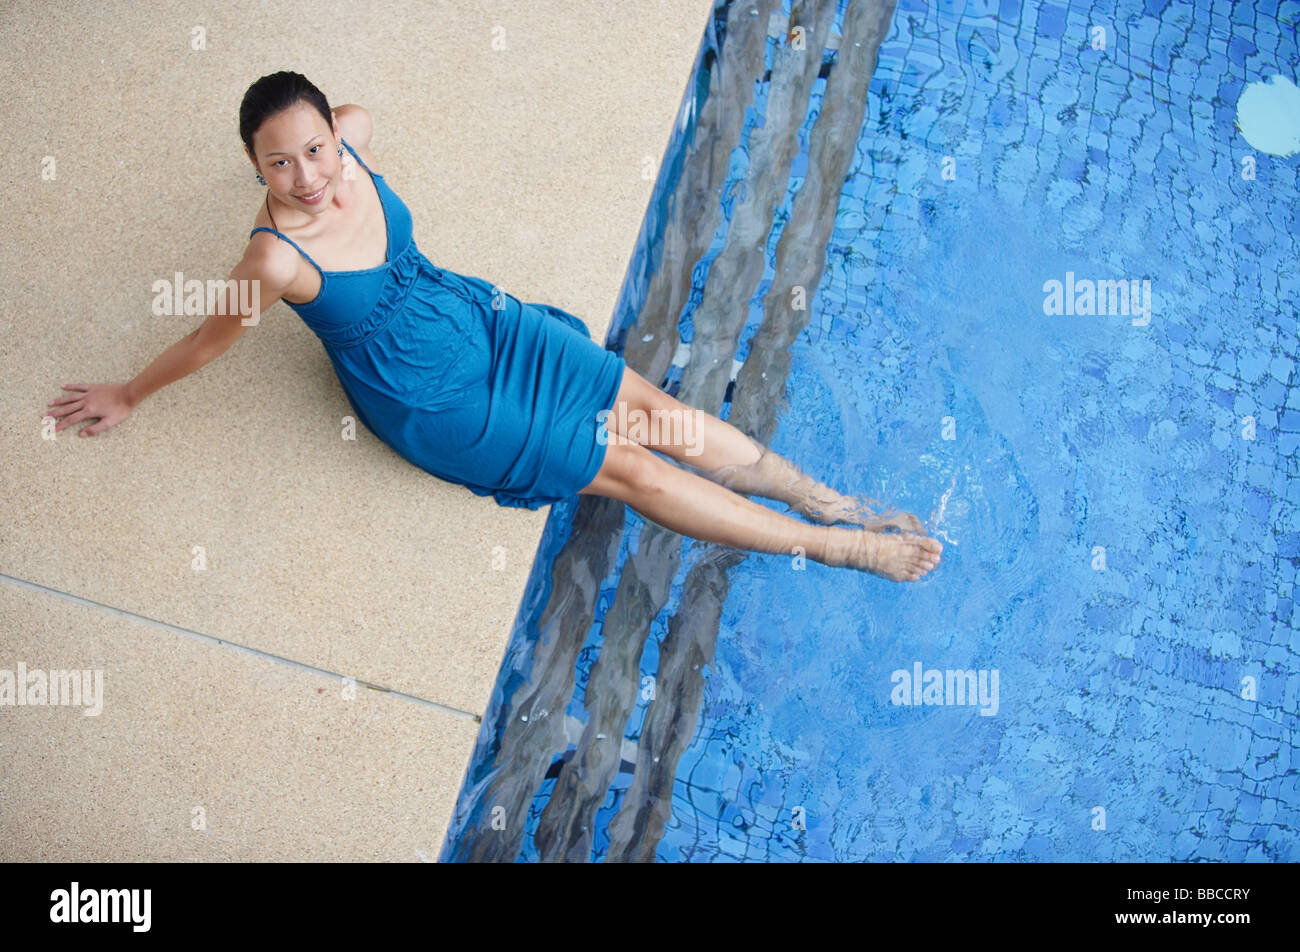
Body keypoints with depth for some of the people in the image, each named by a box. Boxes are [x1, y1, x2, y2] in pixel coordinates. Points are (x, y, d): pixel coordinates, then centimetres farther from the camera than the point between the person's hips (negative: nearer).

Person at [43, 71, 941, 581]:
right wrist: (127, 397, 1)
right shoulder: (279, 258, -29)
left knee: (656, 409, 1)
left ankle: (830, 499, 12)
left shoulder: (351, 137, -15)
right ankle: (843, 547, -1)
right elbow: (209, 338, -12)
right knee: (629, 468, -6)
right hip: (430, 401, -6)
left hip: (478, 315, 6)